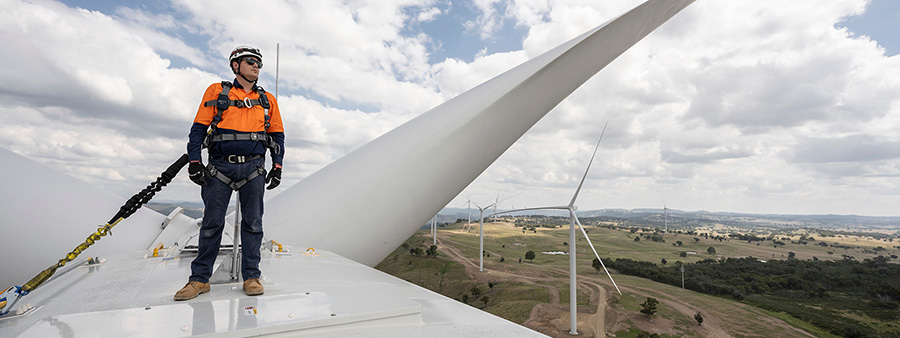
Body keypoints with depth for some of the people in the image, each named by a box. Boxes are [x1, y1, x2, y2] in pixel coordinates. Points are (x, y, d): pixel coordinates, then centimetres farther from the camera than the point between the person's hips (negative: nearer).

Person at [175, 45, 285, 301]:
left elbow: (277, 135, 15)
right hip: (219, 167, -1)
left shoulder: (267, 100, 14)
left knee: (252, 223, 2)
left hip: (253, 167, 1)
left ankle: (251, 277, 9)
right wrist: (195, 162, -3)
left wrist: (277, 166, 6)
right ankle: (200, 279, 14)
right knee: (212, 224, 3)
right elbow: (199, 128, 6)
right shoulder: (216, 92, 9)